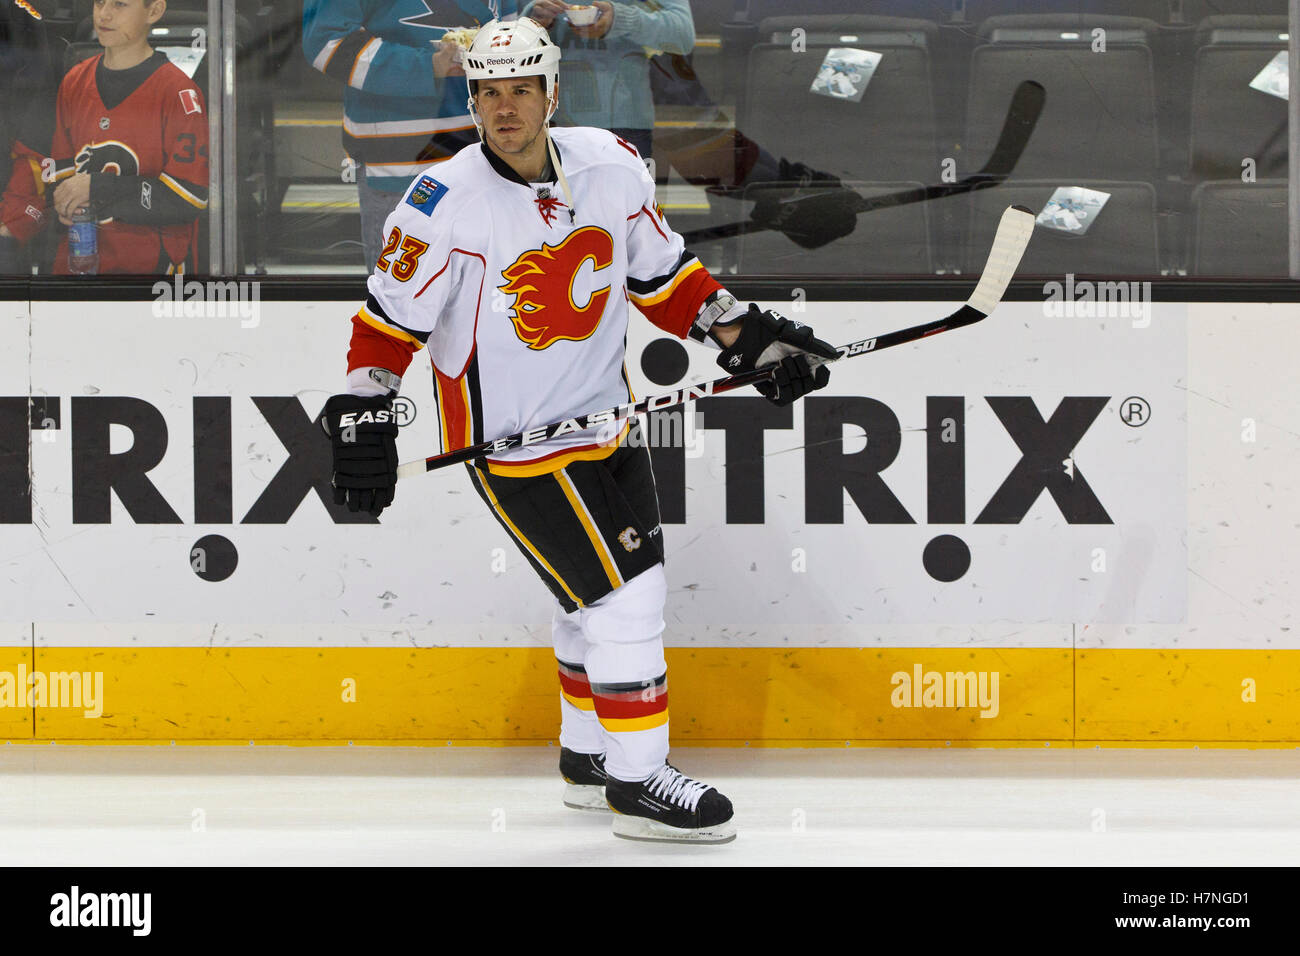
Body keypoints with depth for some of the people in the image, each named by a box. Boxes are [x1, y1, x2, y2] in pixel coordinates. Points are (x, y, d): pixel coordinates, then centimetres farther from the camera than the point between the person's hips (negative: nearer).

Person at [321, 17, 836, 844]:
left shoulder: (613, 168, -5)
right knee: (622, 595, -11)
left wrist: (749, 336, 3)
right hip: (510, 438, -6)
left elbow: (663, 278, 8)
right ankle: (636, 782, 1)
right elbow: (390, 319, -10)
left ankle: (590, 756, 37)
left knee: (615, 596, 17)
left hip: (604, 415, 6)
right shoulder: (446, 203, -18)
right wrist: (364, 418, -15)